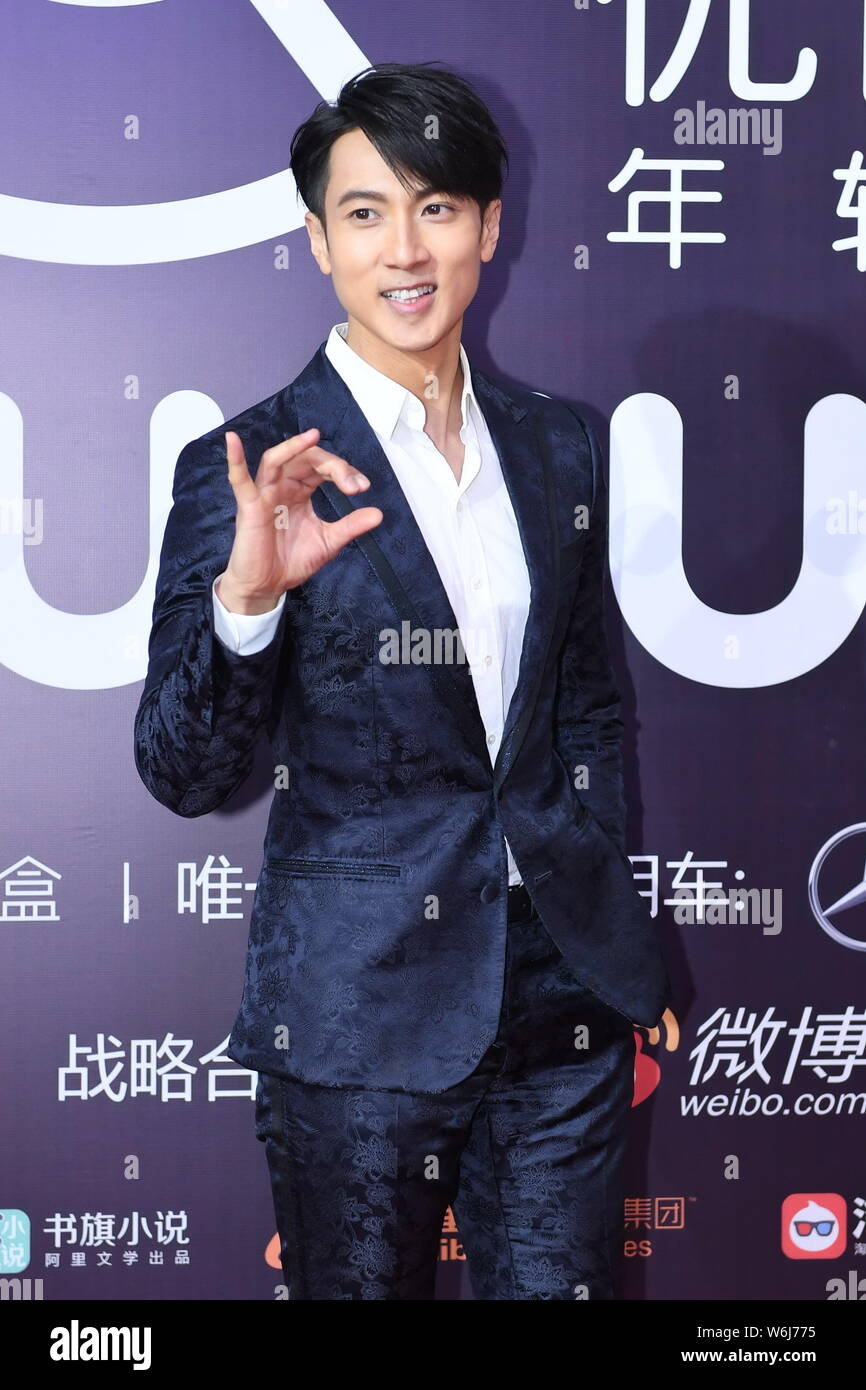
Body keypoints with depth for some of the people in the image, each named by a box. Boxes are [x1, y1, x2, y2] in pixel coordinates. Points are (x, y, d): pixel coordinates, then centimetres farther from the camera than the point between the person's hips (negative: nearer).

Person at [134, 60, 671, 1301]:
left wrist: (618, 941, 14)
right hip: (362, 1007, -3)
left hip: (564, 989, 4)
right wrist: (246, 600, -28)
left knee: (565, 1283, 11)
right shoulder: (246, 467, -8)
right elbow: (185, 776, -10)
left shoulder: (558, 449, 6)